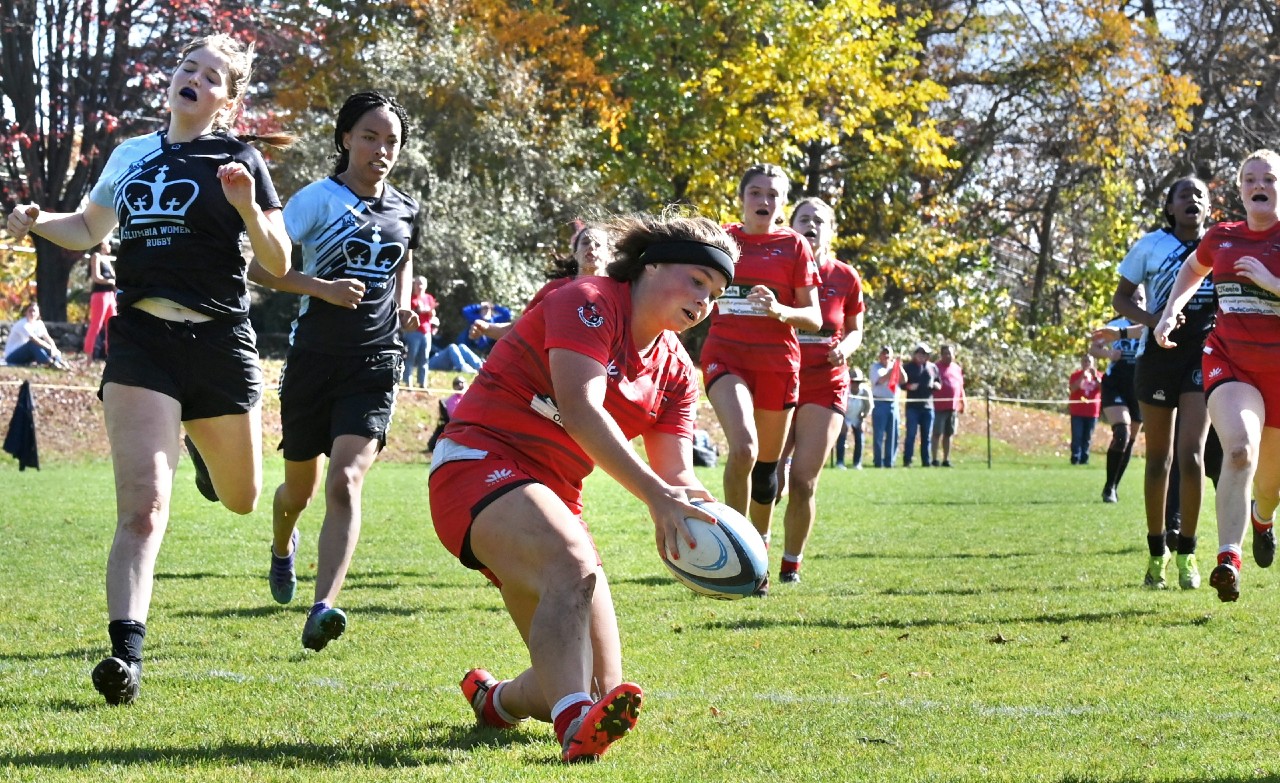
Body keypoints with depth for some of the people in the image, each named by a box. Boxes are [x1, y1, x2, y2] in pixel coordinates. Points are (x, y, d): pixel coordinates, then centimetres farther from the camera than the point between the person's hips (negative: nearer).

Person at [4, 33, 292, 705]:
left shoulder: (238, 161, 0)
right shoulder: (131, 156, 11)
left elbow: (278, 264, -3)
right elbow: (90, 229, 27)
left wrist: (248, 209, -21)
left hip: (219, 341, -1)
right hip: (141, 339, 1)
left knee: (241, 498, 20)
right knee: (143, 506, -15)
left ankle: (205, 446, 56)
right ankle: (126, 654, -22)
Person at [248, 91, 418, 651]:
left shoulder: (405, 211, 8)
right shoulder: (317, 199, -6)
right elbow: (260, 267, -10)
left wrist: (404, 311, 10)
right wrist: (323, 287, -23)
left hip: (375, 367, 1)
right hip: (314, 358, -1)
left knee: (345, 481, -20)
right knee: (300, 488, 15)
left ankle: (323, 610, -32)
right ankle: (282, 548, 52)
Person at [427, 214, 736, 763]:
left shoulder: (675, 371, 12)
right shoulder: (589, 304, -12)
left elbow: (676, 475, 3)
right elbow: (580, 409, -26)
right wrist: (657, 495, -36)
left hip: (553, 497, 8)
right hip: (481, 464, -8)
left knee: (602, 690, 3)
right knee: (573, 564, -39)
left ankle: (494, 700, 35)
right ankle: (575, 725, -57)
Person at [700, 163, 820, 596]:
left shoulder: (794, 246, 3)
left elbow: (814, 318, -1)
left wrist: (779, 310, -17)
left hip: (778, 362, 1)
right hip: (725, 356, -1)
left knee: (766, 466, 9)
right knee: (743, 448, -24)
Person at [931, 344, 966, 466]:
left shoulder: (957, 368, 16)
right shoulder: (936, 368, -3)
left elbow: (961, 386, 20)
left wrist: (963, 403, 17)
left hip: (953, 407, 6)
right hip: (939, 407, -6)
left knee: (949, 434, 9)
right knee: (937, 433, -4)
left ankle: (946, 460, 14)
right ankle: (935, 460, -2)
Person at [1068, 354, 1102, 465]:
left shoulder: (1098, 375, 9)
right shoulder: (1076, 375, 3)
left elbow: (1103, 389, -5)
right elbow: (1073, 388, -13)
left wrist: (1095, 377, -16)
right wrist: (1083, 377, -21)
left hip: (1092, 412, 2)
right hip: (1077, 411, -2)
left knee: (1087, 438, 3)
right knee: (1077, 437, -8)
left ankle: (1084, 459, 6)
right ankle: (1075, 458, -8)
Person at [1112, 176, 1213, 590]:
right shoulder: (1151, 245, 2)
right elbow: (1121, 297, 6)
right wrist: (1150, 319, -13)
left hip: (1203, 358, 0)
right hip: (1158, 356, 0)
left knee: (1191, 455, -12)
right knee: (1159, 459, 6)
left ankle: (1187, 555, -3)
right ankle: (1157, 552, 20)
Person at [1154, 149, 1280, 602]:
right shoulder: (1222, 238, 4)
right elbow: (1193, 268, 27)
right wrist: (1170, 312, 12)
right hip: (1228, 360, 1)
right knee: (1239, 449, -28)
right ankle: (1229, 559, -35)